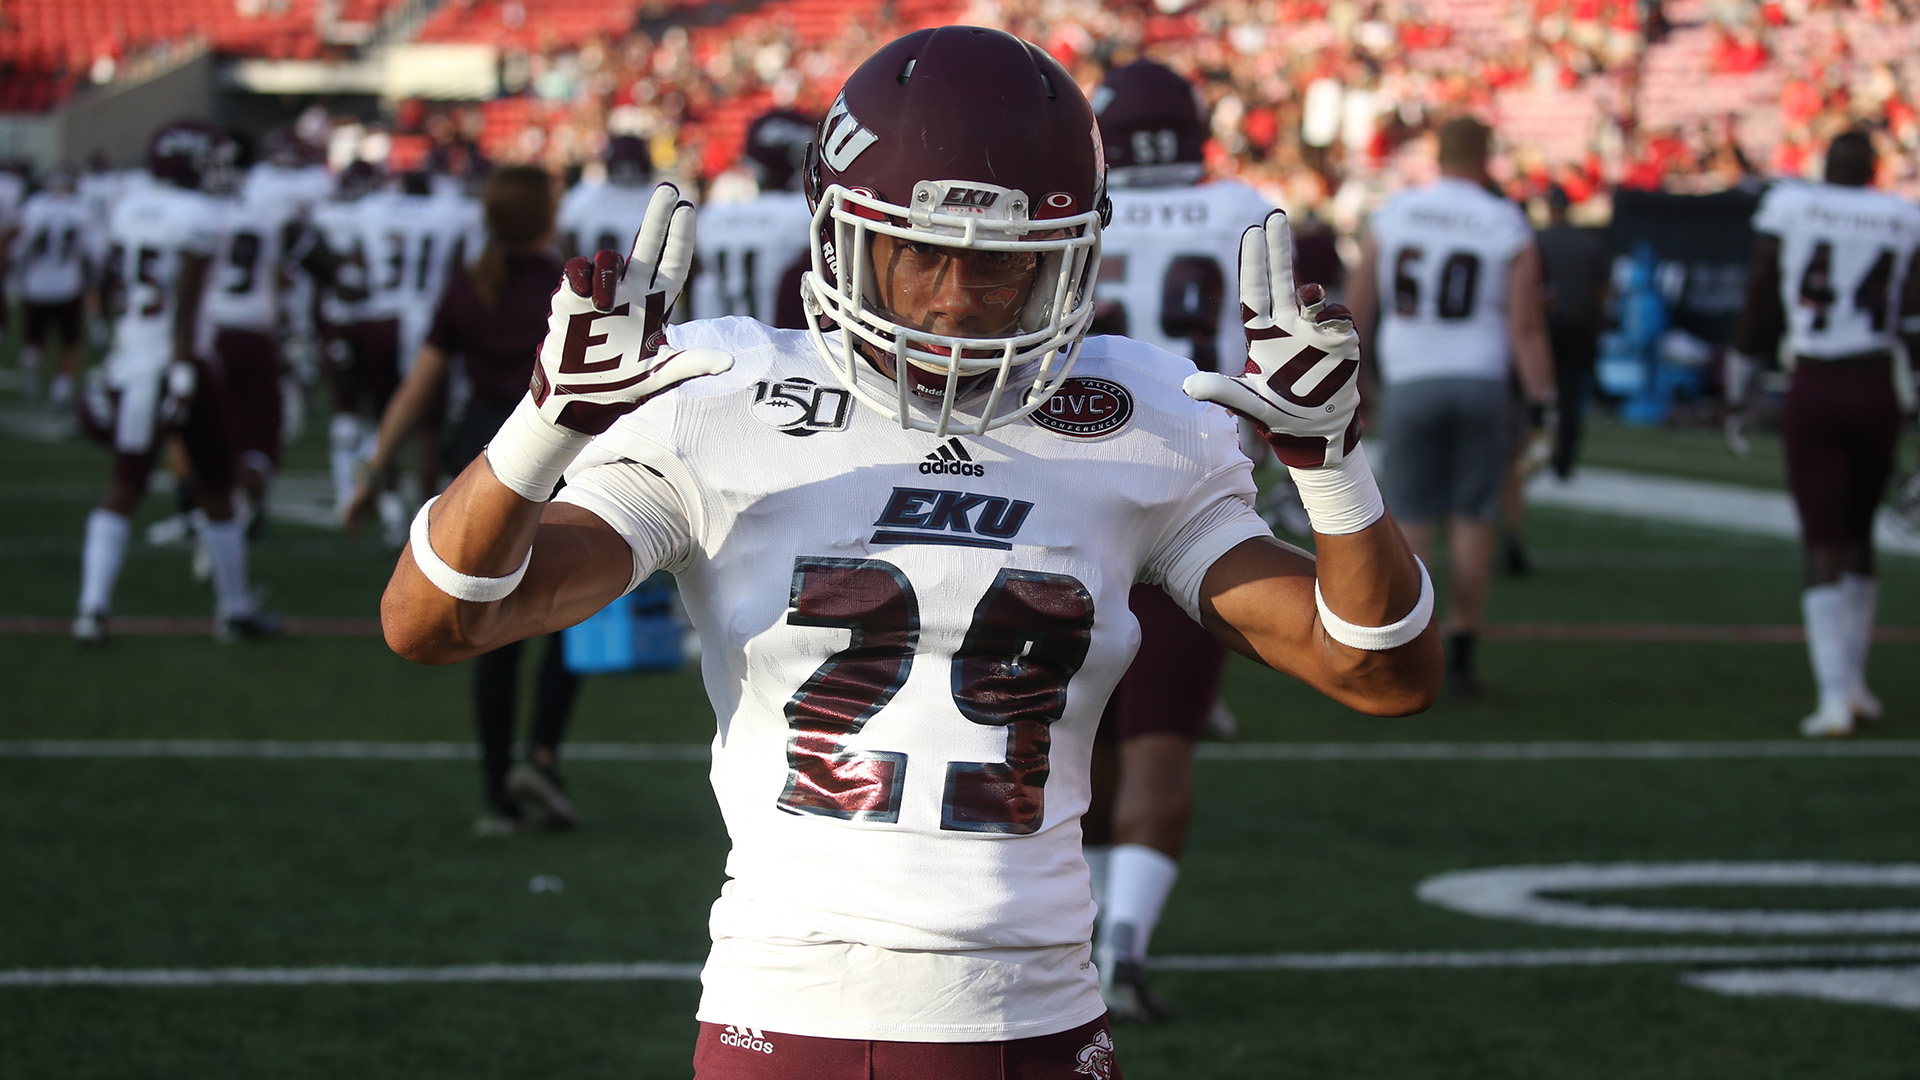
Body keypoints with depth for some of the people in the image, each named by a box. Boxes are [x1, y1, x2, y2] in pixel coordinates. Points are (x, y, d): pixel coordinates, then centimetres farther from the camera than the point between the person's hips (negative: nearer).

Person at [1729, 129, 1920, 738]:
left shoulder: (1786, 207, 0)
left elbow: (1760, 306, 5)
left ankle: (1835, 700, -9)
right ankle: (1853, 680, 25)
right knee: (1857, 534, 19)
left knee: (1824, 546, -1)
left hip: (1813, 391, -2)